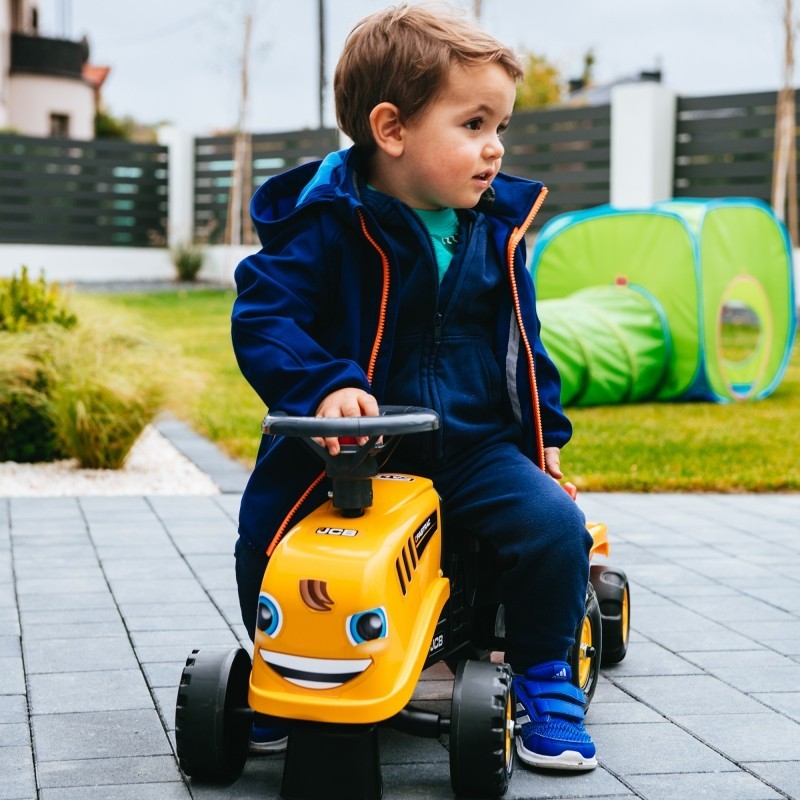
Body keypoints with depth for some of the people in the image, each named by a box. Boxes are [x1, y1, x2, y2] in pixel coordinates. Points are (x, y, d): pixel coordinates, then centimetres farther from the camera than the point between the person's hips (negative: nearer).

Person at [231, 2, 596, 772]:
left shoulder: (497, 226, 4)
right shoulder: (325, 223, -13)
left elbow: (520, 336, 17)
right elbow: (263, 316, -20)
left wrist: (544, 429, 16)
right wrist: (323, 386, -36)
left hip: (474, 444, 3)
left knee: (554, 526, -19)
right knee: (267, 543, -18)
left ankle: (544, 679, 5)